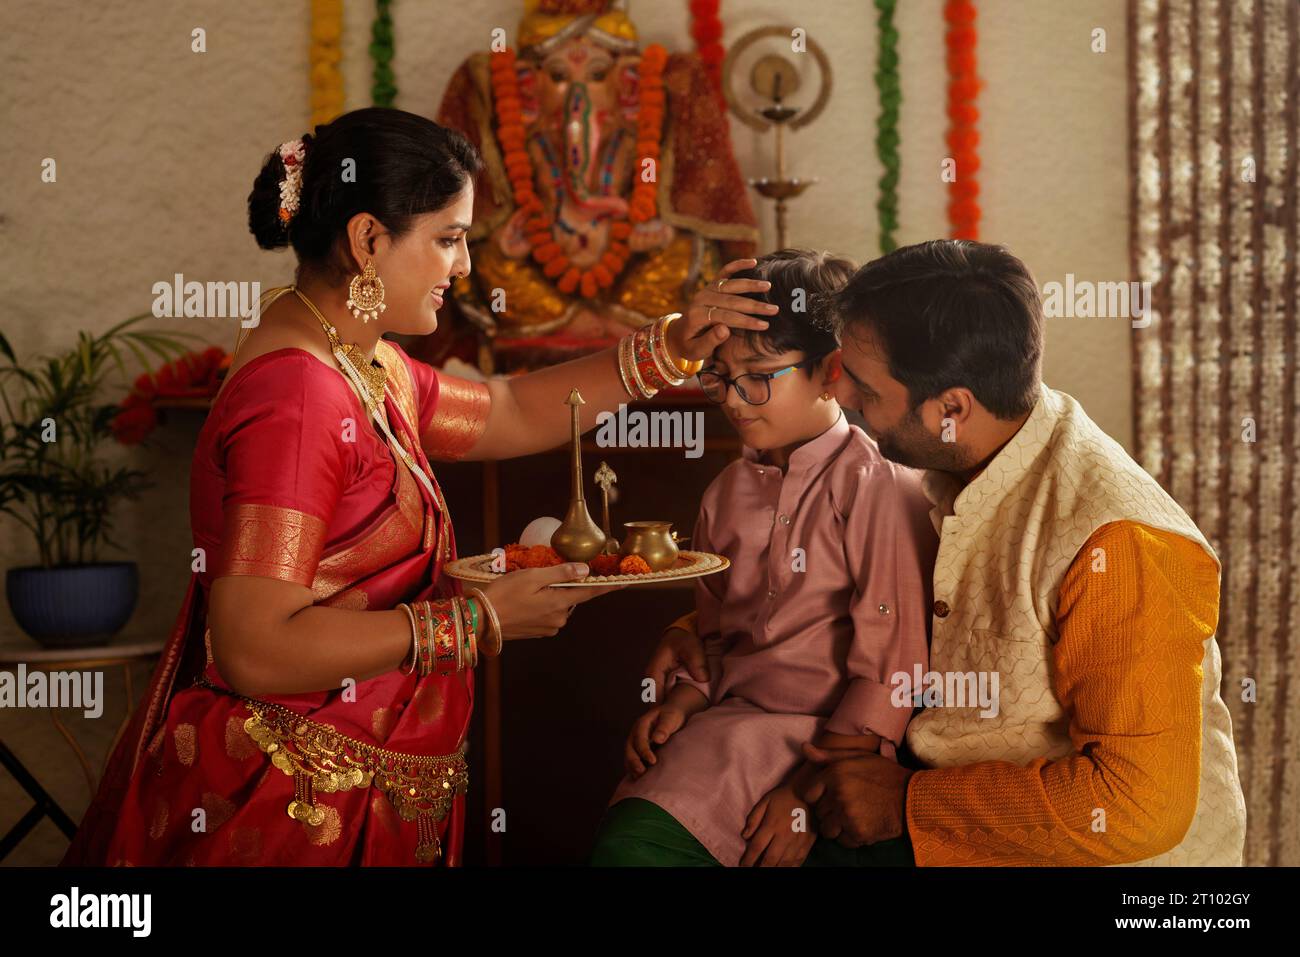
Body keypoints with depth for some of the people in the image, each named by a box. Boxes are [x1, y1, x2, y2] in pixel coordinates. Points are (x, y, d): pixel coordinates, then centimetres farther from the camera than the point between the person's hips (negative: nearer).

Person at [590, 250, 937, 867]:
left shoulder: (881, 488, -8)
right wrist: (682, 700, 0)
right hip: (734, 719, 6)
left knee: (644, 840, -26)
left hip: (836, 740, -6)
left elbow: (889, 671, -11)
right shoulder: (727, 492, 14)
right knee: (625, 842, -20)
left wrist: (812, 793, -16)